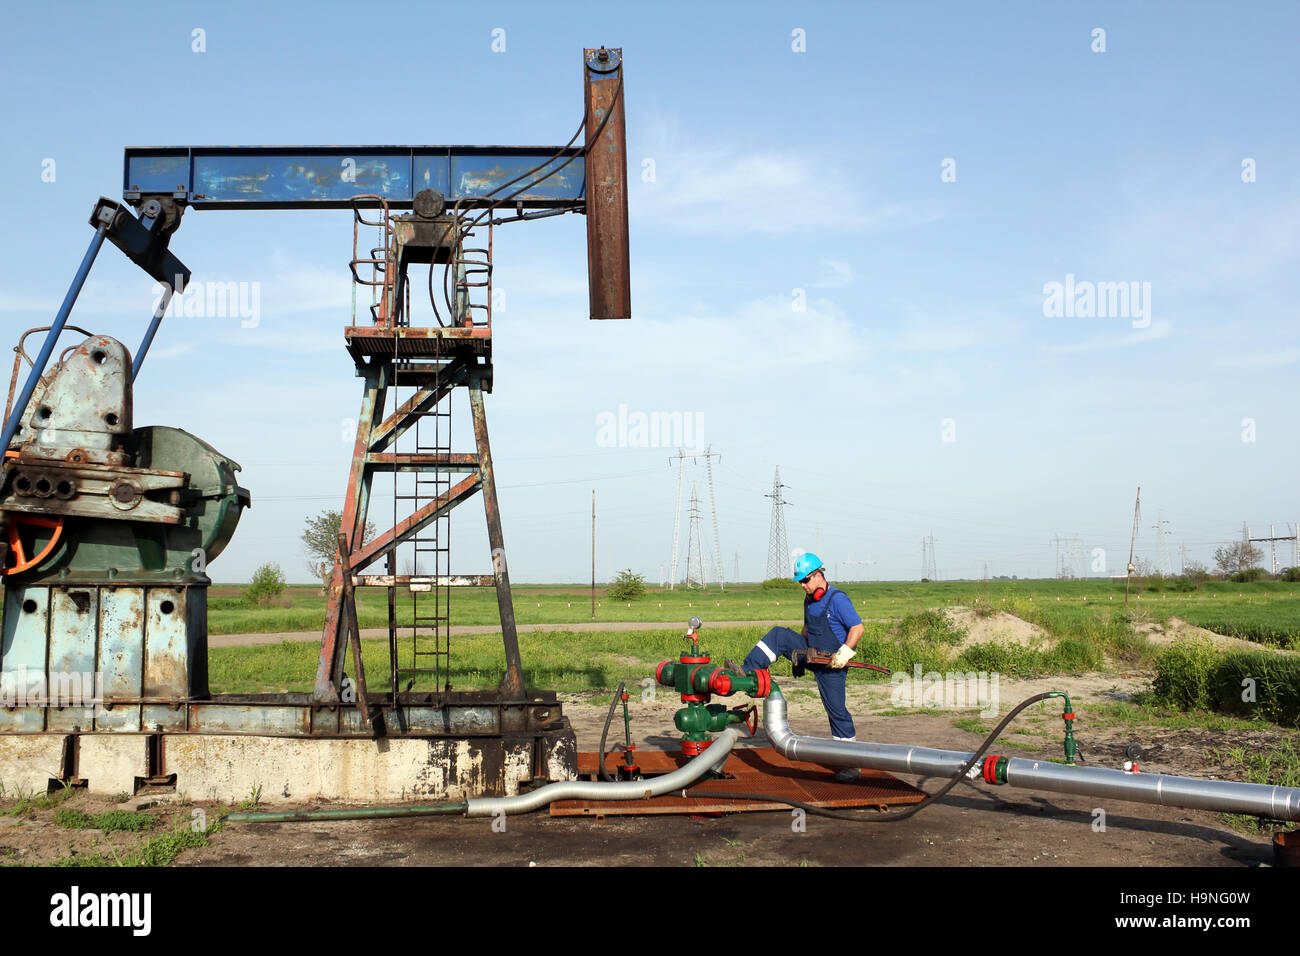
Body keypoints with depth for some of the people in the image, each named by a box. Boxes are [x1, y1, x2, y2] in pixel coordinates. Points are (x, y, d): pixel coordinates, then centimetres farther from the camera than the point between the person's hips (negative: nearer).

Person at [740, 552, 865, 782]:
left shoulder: (838, 599, -17)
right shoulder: (809, 601, 8)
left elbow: (857, 628, -21)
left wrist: (845, 653, -28)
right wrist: (798, 650, 14)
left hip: (831, 663, -7)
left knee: (836, 710, -5)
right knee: (779, 635, -7)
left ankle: (852, 764, 5)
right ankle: (746, 672, -12)